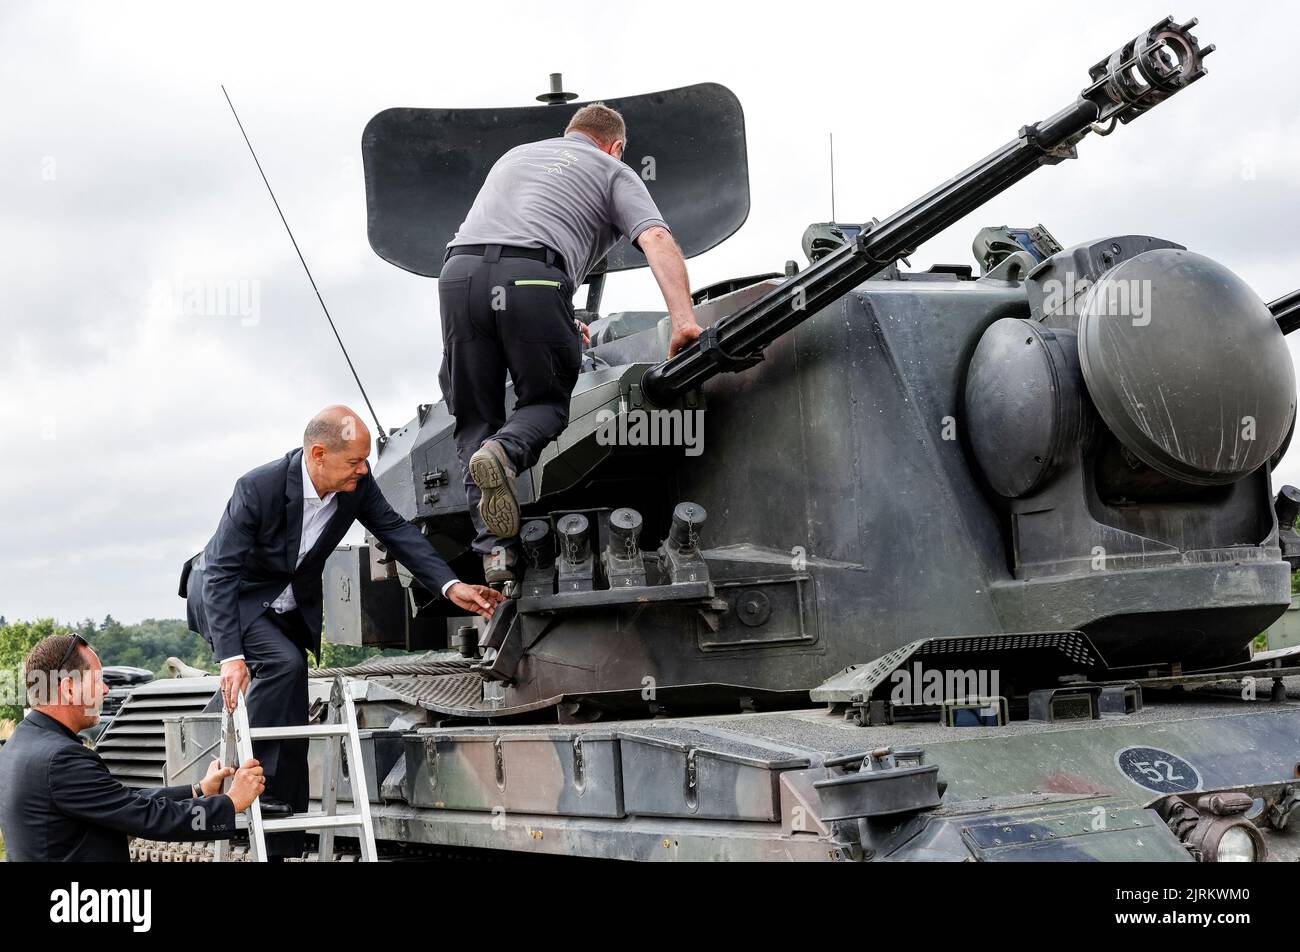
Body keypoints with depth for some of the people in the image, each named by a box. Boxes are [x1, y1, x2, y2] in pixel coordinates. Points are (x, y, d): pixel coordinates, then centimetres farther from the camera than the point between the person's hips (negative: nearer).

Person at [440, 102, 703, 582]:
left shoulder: (514, 155, 38)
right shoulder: (614, 171, 22)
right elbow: (657, 240, 3)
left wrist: (559, 322, 45)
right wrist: (683, 321, -7)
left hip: (460, 270, 4)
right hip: (533, 276, -4)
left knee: (474, 420, 10)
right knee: (547, 402, 14)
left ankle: (493, 546, -4)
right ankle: (504, 451, -19)